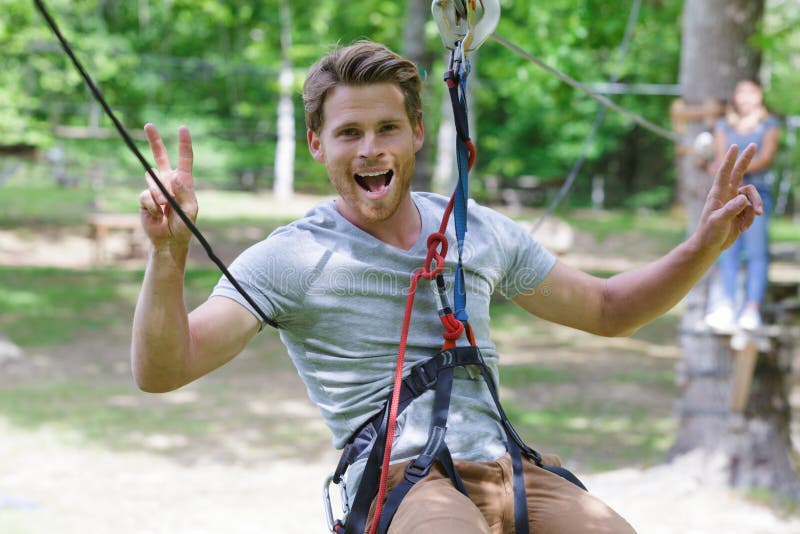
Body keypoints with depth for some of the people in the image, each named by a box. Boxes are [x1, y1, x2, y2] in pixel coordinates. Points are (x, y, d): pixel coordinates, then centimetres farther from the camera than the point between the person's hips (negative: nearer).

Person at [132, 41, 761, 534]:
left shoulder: (481, 232, 17)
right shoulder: (291, 258, 2)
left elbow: (607, 309, 29)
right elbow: (162, 370, -8)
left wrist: (704, 247, 14)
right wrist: (168, 252, -25)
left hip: (509, 471, 5)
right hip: (400, 480, -5)